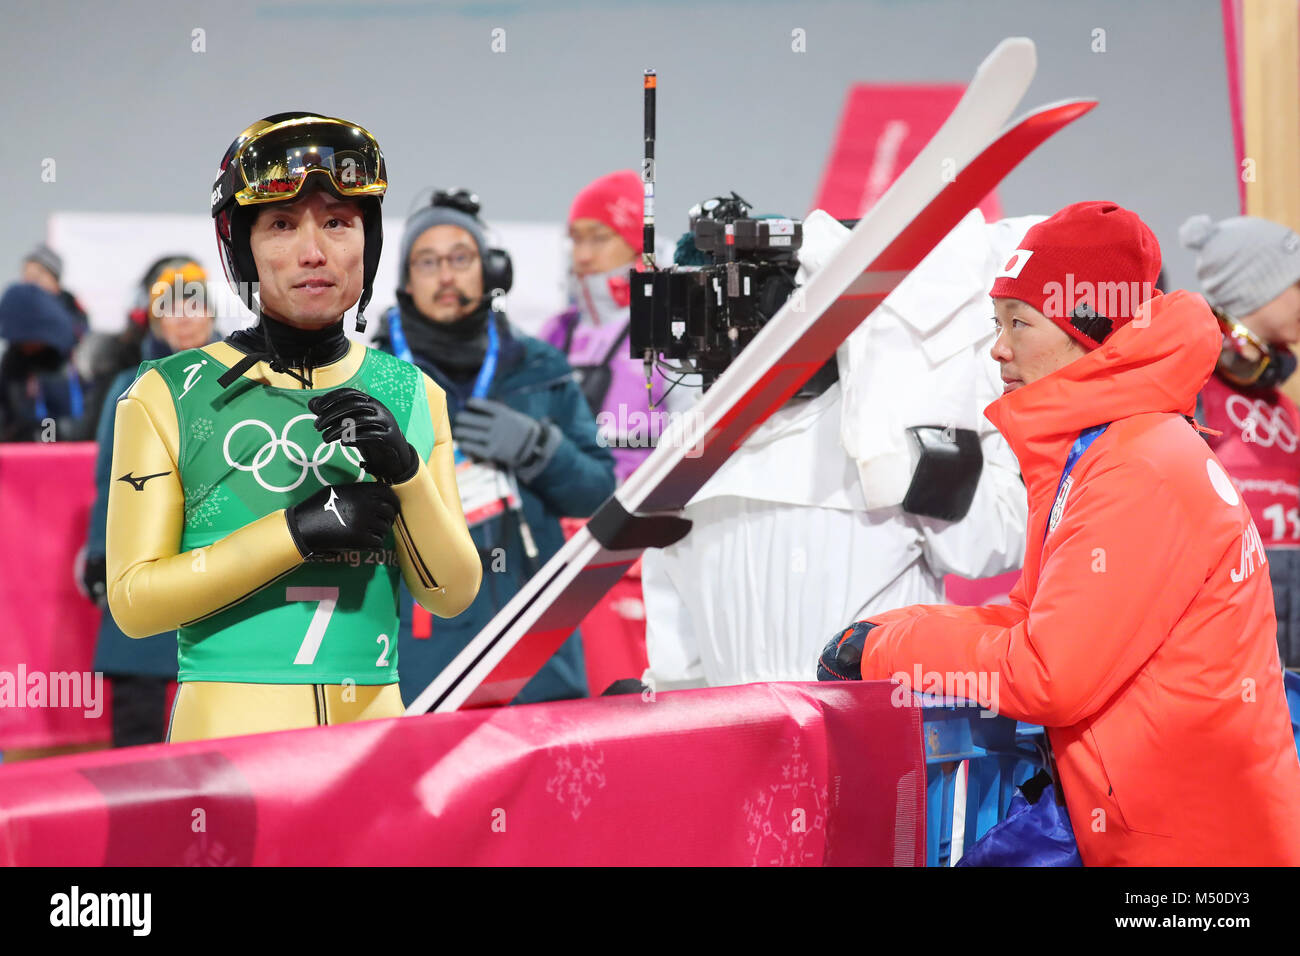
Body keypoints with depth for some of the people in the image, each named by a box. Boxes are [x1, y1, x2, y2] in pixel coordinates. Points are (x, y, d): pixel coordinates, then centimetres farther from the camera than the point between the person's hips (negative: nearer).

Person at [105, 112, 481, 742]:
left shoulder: (412, 396, 9)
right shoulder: (168, 396, -1)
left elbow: (452, 595, 5)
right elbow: (133, 600, -6)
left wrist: (404, 472, -12)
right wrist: (296, 532, -15)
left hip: (373, 722, 3)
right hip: (228, 734, -3)